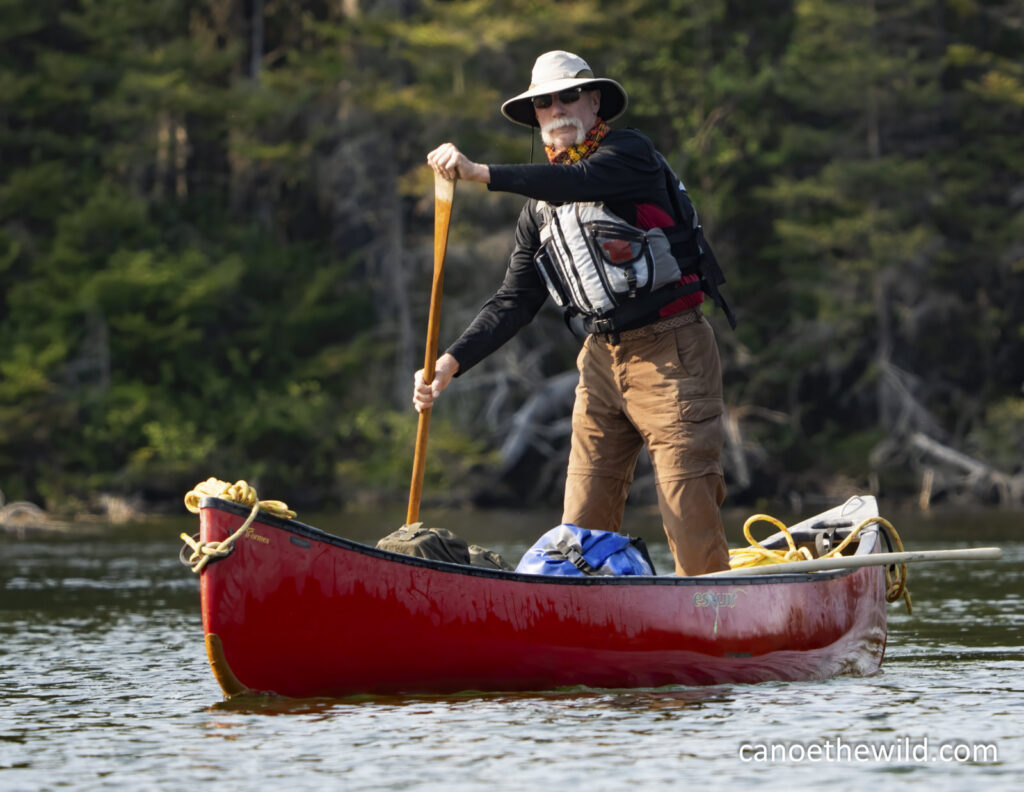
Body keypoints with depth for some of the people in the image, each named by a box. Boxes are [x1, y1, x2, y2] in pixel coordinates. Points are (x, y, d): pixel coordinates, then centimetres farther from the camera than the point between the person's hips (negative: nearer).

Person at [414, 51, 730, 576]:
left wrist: (478, 173, -34)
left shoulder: (630, 152, -5)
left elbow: (579, 182, -27)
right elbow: (515, 301, 14)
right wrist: (452, 363, 0)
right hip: (602, 358, 7)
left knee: (691, 525, -11)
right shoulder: (540, 207, 15)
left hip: (671, 352, -7)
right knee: (582, 530, 1)